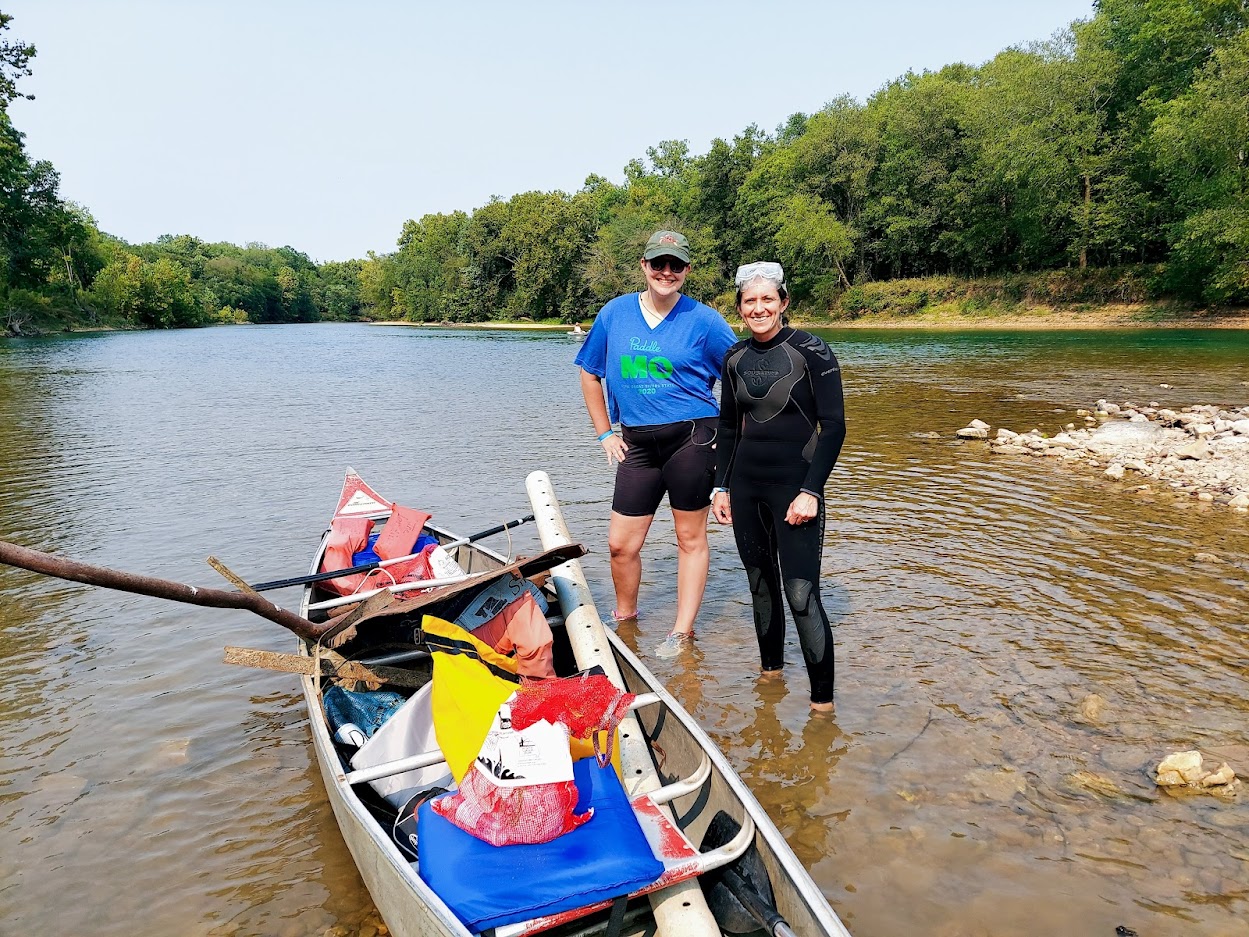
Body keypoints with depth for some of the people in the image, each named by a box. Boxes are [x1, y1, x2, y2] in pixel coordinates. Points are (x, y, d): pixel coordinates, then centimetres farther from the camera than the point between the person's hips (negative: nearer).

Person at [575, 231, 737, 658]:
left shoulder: (703, 320, -2)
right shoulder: (614, 313, 6)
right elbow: (590, 374, 16)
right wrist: (605, 433, 12)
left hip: (691, 438, -3)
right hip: (637, 443, 3)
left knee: (691, 538, 6)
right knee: (621, 544, 6)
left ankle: (682, 631, 17)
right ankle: (625, 619, 29)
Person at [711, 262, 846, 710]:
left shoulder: (811, 351, -8)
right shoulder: (735, 358, 8)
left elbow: (834, 426, -10)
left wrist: (811, 491, -16)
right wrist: (721, 485, 11)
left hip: (794, 486, -5)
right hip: (745, 486, 5)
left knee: (801, 595, -9)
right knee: (760, 586, 13)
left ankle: (822, 700, 3)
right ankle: (771, 669, 31)